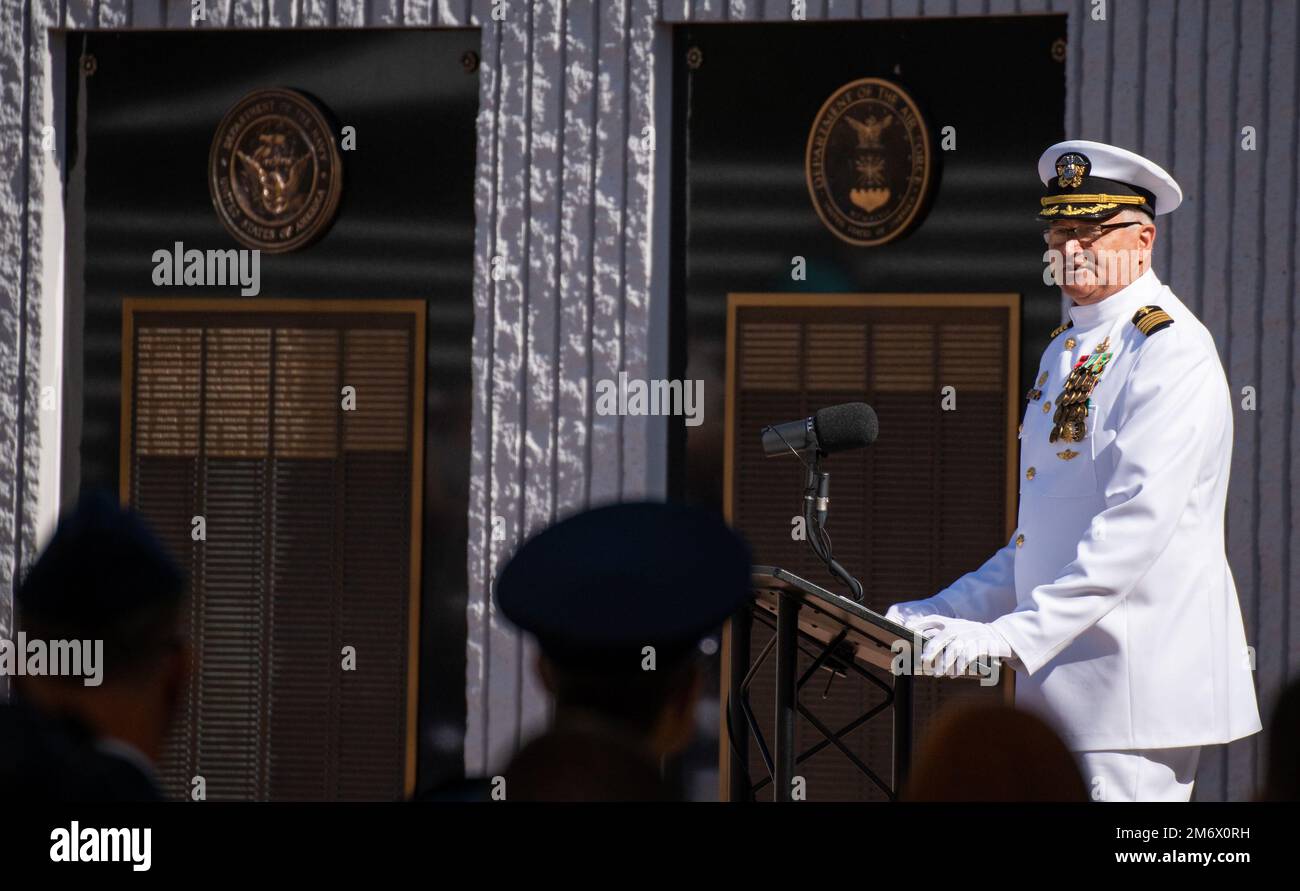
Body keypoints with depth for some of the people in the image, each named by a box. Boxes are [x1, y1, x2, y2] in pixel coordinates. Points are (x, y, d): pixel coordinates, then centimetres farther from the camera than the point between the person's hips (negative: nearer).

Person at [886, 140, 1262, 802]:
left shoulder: (1171, 351, -11)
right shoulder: (1066, 350, 19)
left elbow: (1136, 525, -21)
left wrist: (1015, 635, -25)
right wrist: (949, 613, 13)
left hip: (1137, 680, -9)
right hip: (1060, 678, 9)